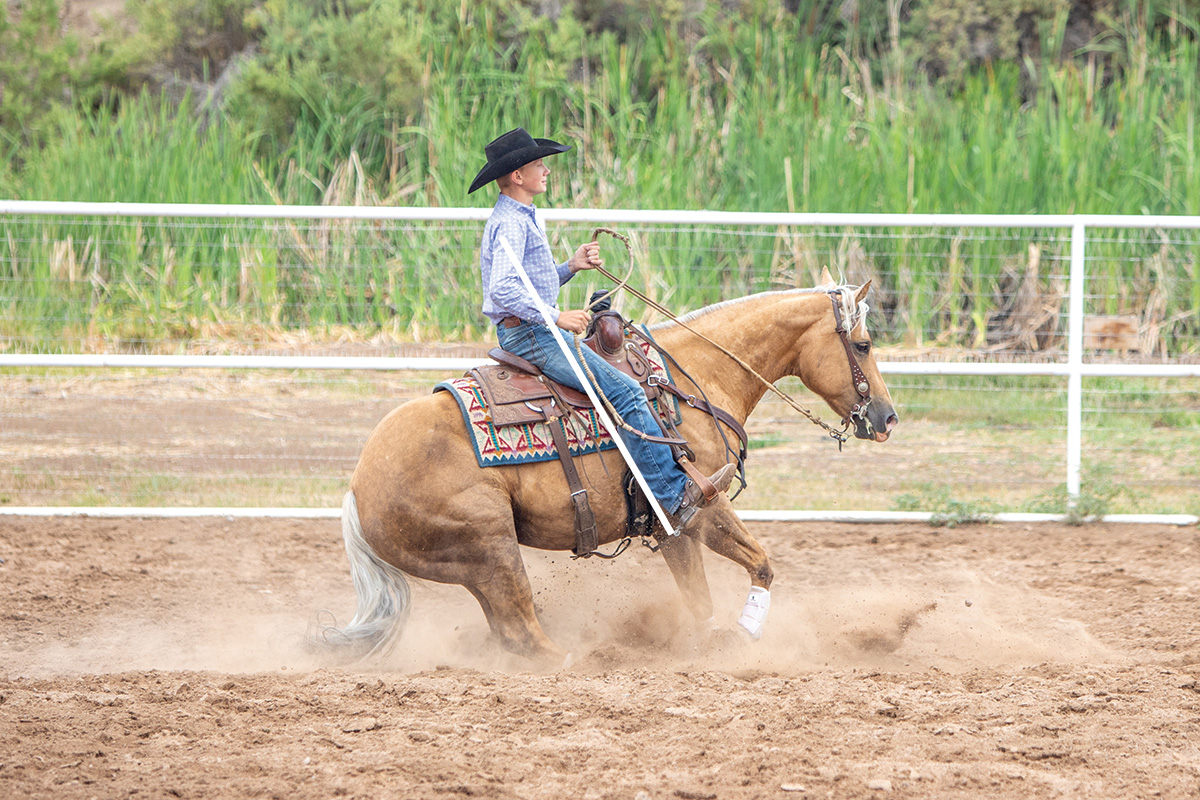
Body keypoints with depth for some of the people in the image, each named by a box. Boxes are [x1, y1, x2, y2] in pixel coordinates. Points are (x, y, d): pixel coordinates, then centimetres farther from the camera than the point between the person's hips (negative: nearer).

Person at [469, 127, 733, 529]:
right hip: (530, 334, -11)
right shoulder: (510, 224, -16)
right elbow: (503, 289, -28)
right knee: (625, 391, -18)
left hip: (534, 330, 11)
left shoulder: (523, 219, 17)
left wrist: (572, 267, 10)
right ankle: (673, 494, -22)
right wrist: (556, 317, -27)